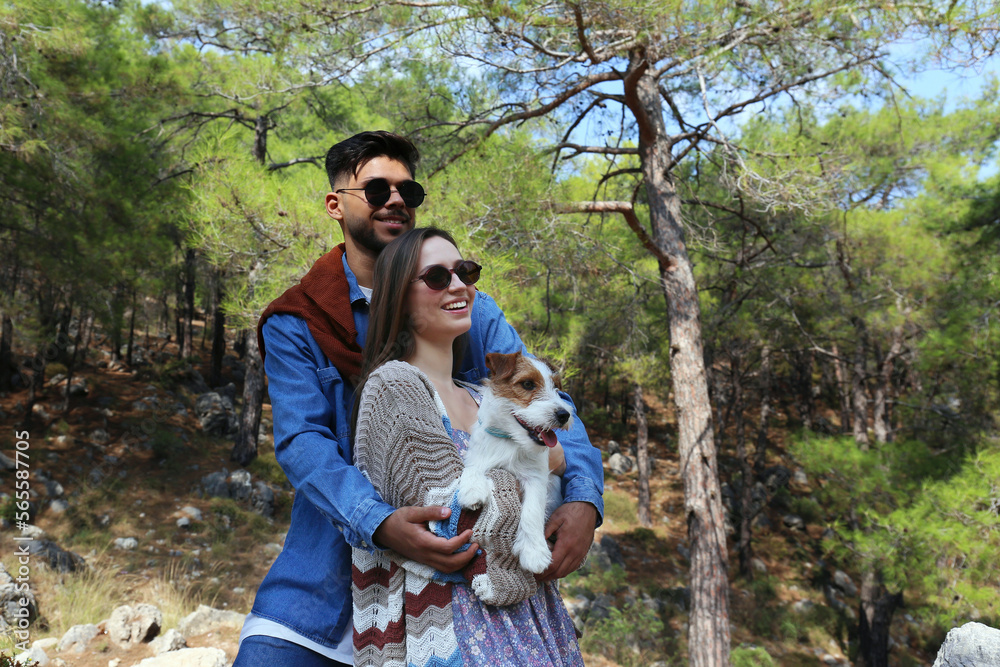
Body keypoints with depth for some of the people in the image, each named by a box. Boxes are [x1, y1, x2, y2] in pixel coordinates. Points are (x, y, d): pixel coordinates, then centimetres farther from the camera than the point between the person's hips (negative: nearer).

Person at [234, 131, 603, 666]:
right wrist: (379, 524, -31)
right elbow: (302, 441, -12)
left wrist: (582, 499, -23)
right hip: (325, 585, -1)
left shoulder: (467, 308, 4)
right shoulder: (294, 323, 0)